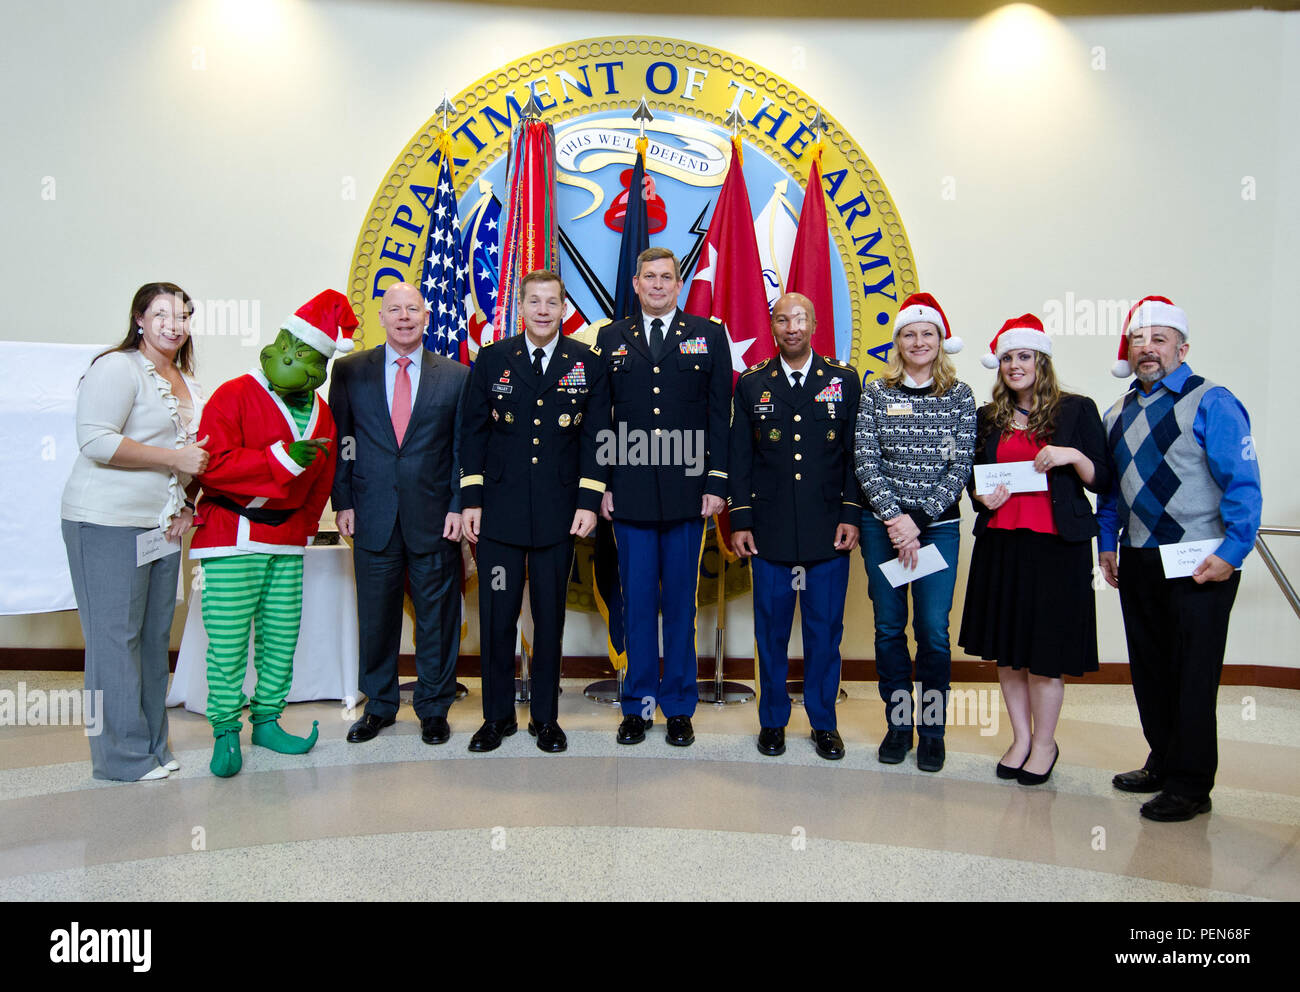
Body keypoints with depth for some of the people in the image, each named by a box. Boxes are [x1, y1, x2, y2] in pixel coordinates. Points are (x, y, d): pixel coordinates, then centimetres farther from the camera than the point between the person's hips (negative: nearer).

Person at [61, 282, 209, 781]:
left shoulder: (187, 382, 17)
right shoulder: (117, 368, -8)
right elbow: (96, 441, -18)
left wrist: (186, 504, 11)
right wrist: (174, 459, -18)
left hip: (163, 525, 8)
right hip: (108, 523, -8)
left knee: (155, 634, 12)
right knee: (116, 635, -3)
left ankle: (152, 746, 22)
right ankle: (121, 755, 8)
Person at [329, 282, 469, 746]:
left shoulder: (455, 375, 5)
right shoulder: (349, 371, 6)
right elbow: (340, 441, 7)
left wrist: (458, 506, -4)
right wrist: (342, 502, 0)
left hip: (433, 516, 0)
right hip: (372, 516, 1)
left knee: (437, 617, 7)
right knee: (375, 616, 9)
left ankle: (434, 707, 23)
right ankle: (378, 705, 27)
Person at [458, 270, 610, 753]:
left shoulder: (587, 363, 4)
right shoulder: (492, 359, 5)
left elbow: (596, 437, 3)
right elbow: (472, 432, 5)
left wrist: (588, 502, -4)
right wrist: (470, 501, -1)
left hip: (558, 512, 0)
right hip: (500, 510, 0)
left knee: (550, 616, 8)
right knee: (496, 616, 4)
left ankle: (546, 717, 22)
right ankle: (497, 715, 20)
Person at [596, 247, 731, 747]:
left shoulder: (709, 336, 6)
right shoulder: (611, 339, 10)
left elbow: (721, 415, 3)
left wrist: (717, 484, -4)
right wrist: (602, 485, 1)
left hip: (687, 491, -1)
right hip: (630, 491, 1)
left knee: (681, 601, 7)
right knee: (637, 601, 7)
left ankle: (679, 706, 19)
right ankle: (638, 703, 19)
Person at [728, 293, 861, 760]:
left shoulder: (844, 379, 5)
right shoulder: (751, 383, 6)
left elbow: (855, 453, 4)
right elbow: (739, 456, 5)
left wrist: (852, 515, -4)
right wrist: (740, 520, 0)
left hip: (829, 529, 0)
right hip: (771, 530, 0)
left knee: (825, 629, 8)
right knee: (771, 629, 9)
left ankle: (823, 722, 23)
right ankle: (773, 720, 24)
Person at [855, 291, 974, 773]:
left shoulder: (960, 396, 3)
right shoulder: (876, 392, 3)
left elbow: (961, 466, -3)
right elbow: (865, 461, -3)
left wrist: (918, 521, -11)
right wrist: (895, 517, -13)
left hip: (939, 525, -1)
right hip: (882, 524, 1)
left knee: (933, 629, -1)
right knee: (889, 626, 7)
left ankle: (932, 730, 15)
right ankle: (897, 723, 21)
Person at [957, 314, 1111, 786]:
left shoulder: (1076, 410, 1)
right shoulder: (987, 418, 11)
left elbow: (1102, 481, 0)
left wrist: (1073, 456, -17)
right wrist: (982, 498, -3)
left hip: (1056, 543, -4)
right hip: (1000, 543, 4)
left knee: (1046, 650, 1)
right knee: (1006, 648, 9)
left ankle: (1044, 744, 18)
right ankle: (1020, 738, 24)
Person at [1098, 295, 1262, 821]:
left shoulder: (1212, 403, -7)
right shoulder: (1117, 415, 13)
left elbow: (1243, 485, -12)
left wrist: (1230, 552, -19)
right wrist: (1107, 545, 14)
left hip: (1200, 565, -6)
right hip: (1137, 562, 6)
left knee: (1191, 677, 2)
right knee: (1149, 670, 14)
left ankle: (1189, 786, 14)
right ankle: (1163, 763, 31)